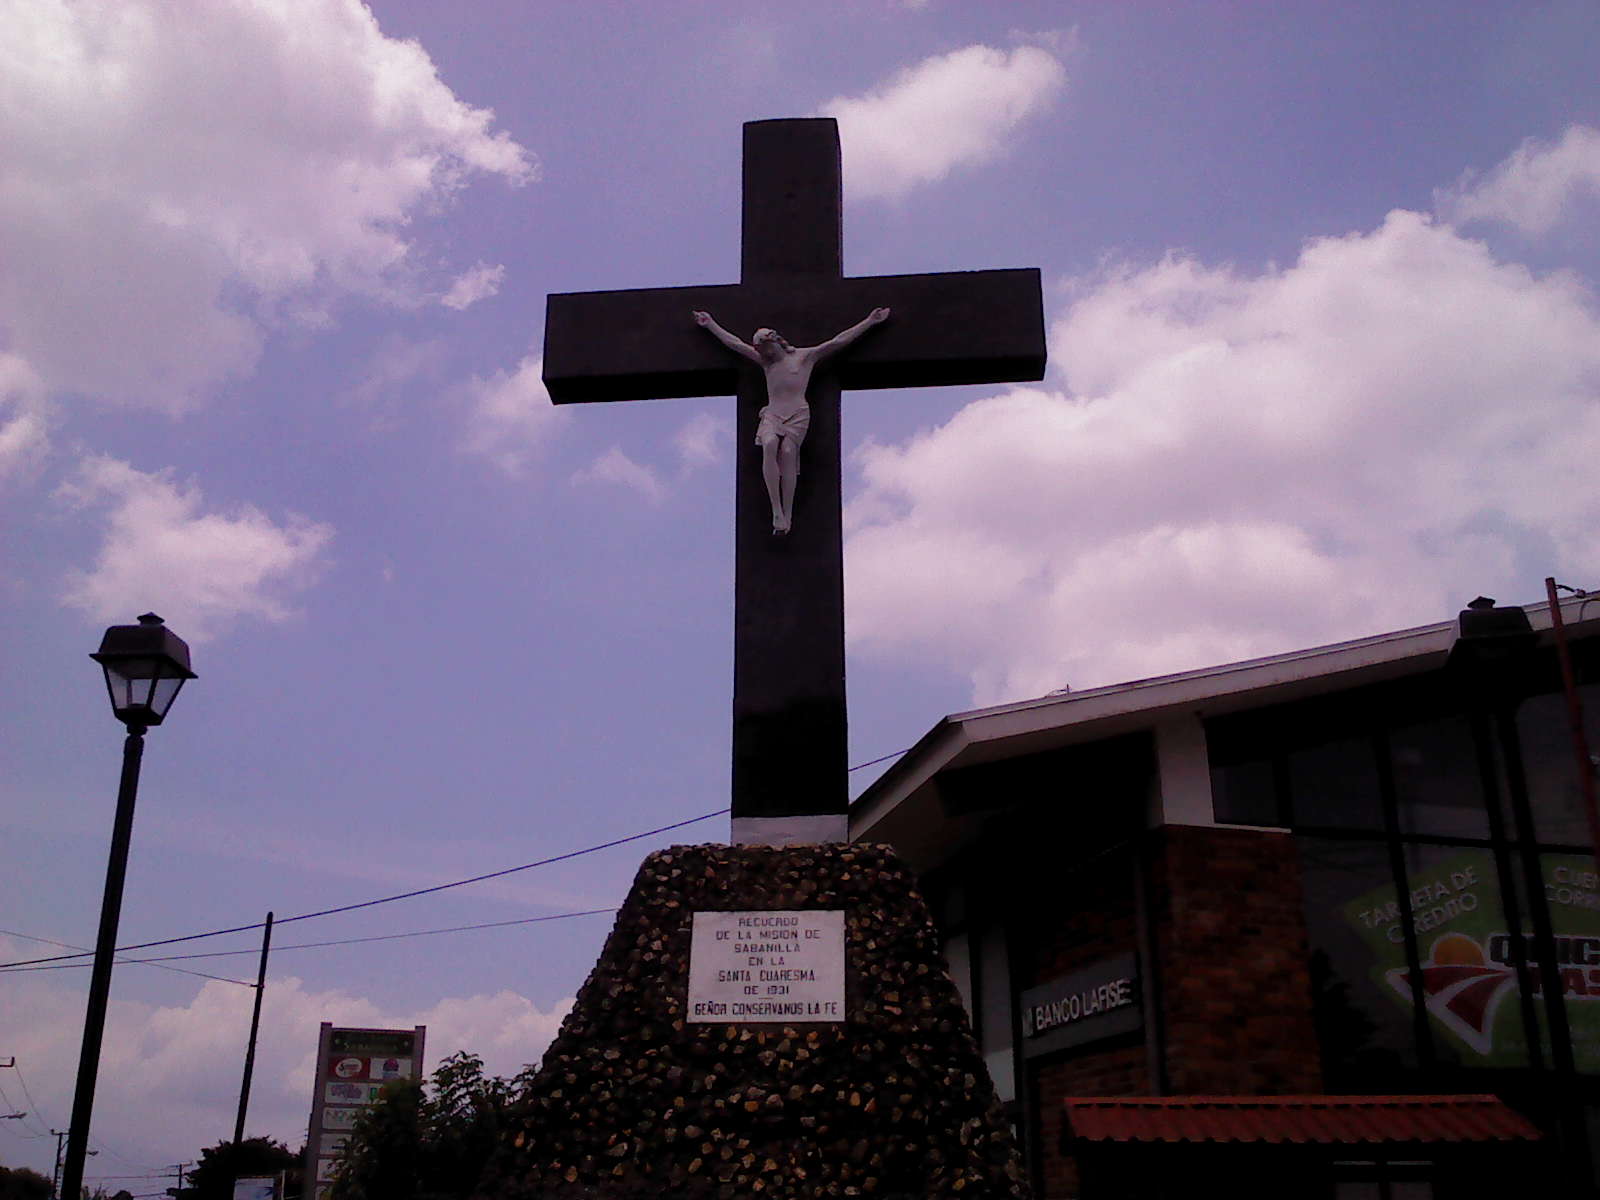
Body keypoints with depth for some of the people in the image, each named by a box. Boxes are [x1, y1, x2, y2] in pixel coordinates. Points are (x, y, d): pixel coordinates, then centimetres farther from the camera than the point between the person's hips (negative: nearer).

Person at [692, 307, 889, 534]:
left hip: (798, 415, -2)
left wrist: (869, 321, 11)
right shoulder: (765, 362, 23)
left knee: (787, 452, -25)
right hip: (771, 415, 2)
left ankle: (788, 514, -28)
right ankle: (777, 512, -34)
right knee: (769, 445, -28)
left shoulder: (805, 356, 13)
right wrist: (710, 324, 35)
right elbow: (733, 343, 30)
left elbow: (839, 341, 12)